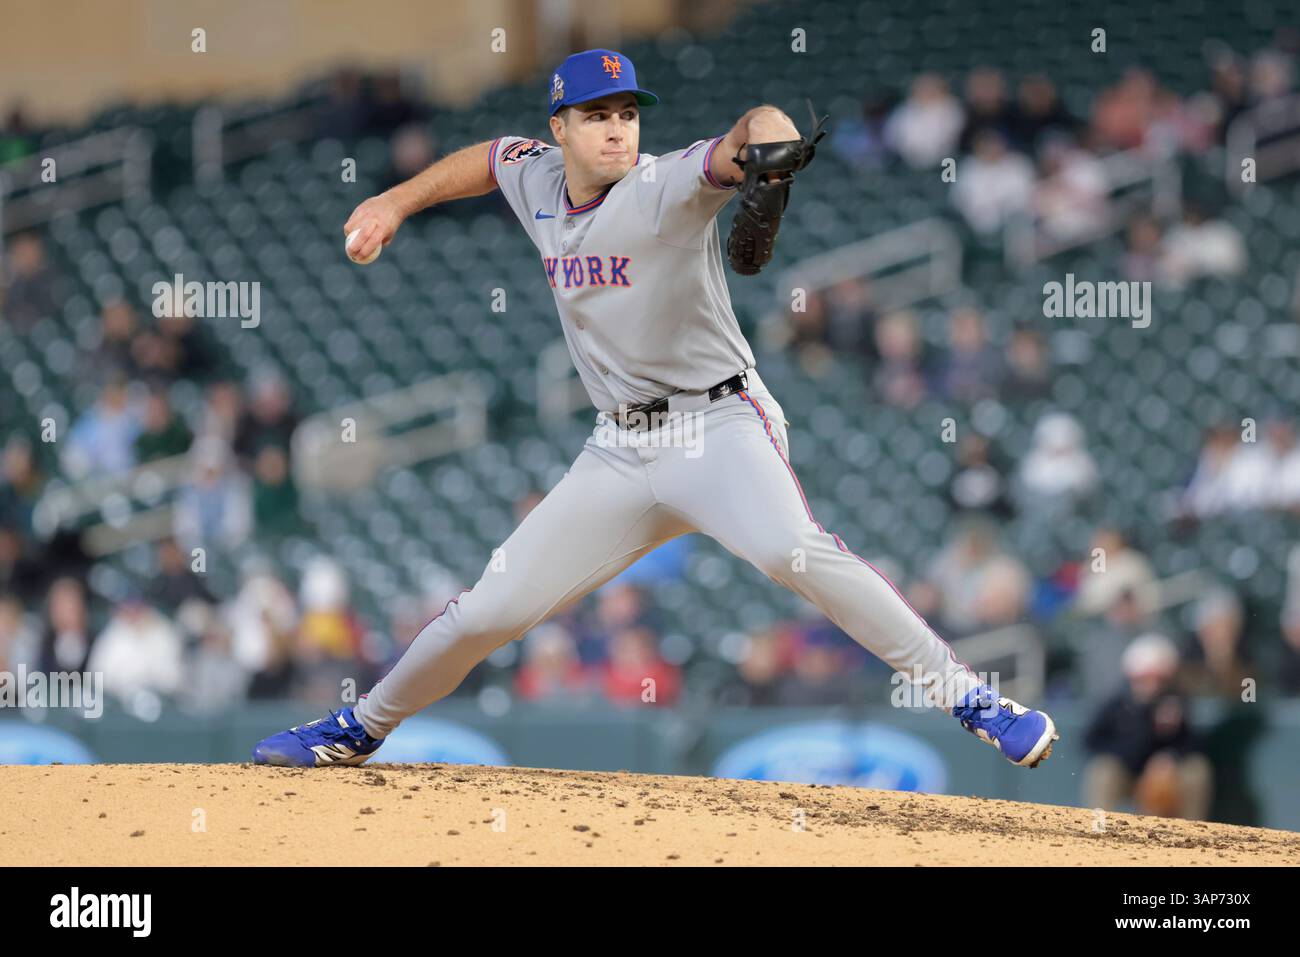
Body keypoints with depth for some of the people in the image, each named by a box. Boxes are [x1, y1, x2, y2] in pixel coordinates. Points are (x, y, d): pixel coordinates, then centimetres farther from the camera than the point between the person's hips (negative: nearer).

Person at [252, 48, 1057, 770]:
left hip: (719, 428, -6)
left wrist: (765, 138, -56)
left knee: (789, 548, -35)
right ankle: (362, 729, 28)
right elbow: (488, 159, 31)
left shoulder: (665, 187, -13)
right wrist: (397, 201, 27)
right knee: (491, 610, 7)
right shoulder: (538, 180, 7)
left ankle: (966, 694, -32)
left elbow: (742, 142, -33)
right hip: (620, 453, 6)